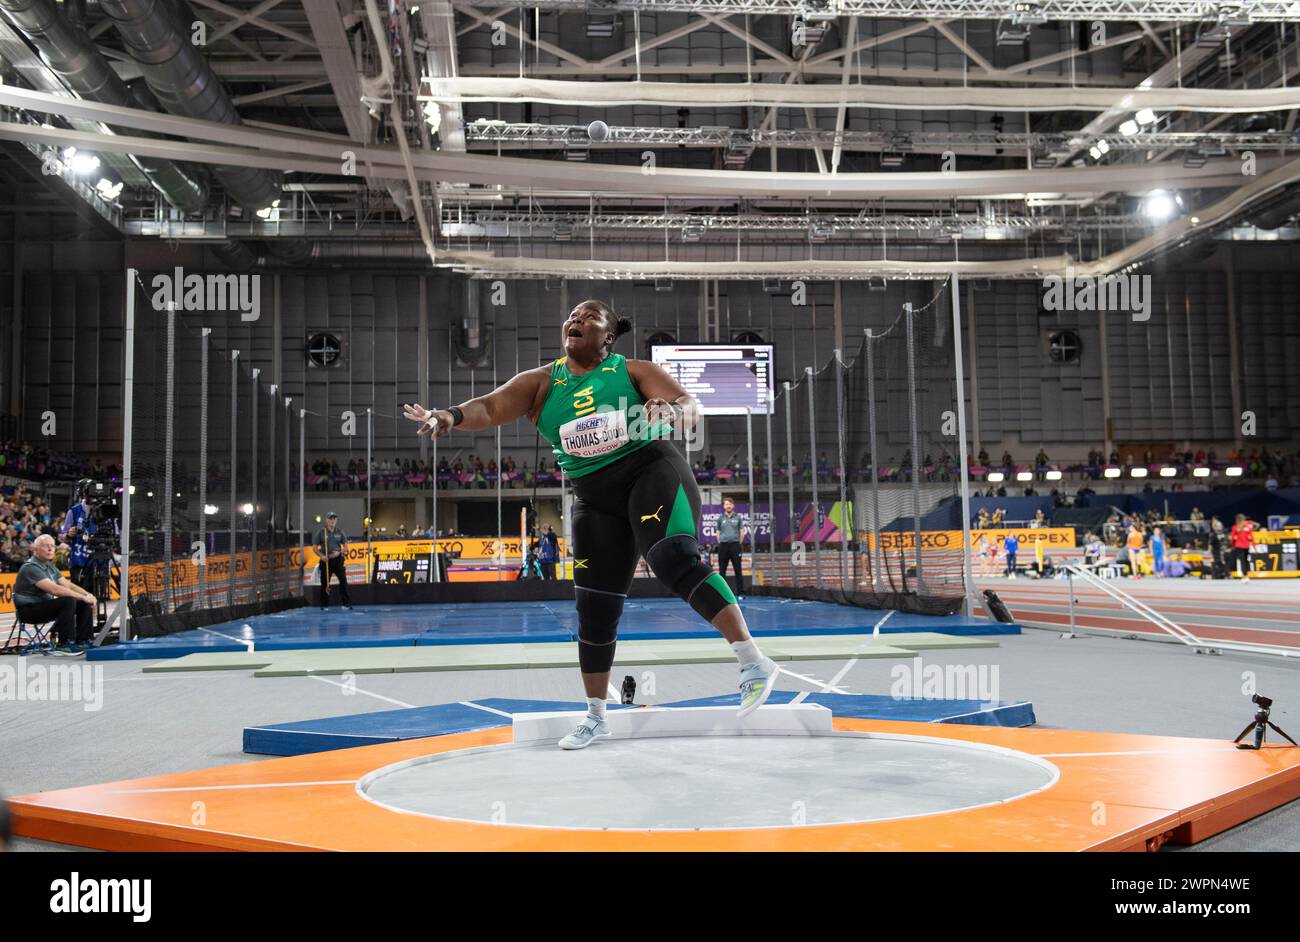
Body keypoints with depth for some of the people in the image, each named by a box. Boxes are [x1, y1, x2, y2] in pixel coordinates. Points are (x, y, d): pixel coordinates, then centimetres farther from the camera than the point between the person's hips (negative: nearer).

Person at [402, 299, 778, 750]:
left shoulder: (633, 370, -2)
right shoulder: (541, 383, 4)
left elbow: (691, 406, -11)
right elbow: (491, 407, -9)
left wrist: (673, 410, -36)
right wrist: (452, 415, -31)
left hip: (652, 471, -4)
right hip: (595, 500, 4)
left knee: (673, 559, -30)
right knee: (595, 608, 6)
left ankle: (753, 661, -26)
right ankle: (595, 717, 23)